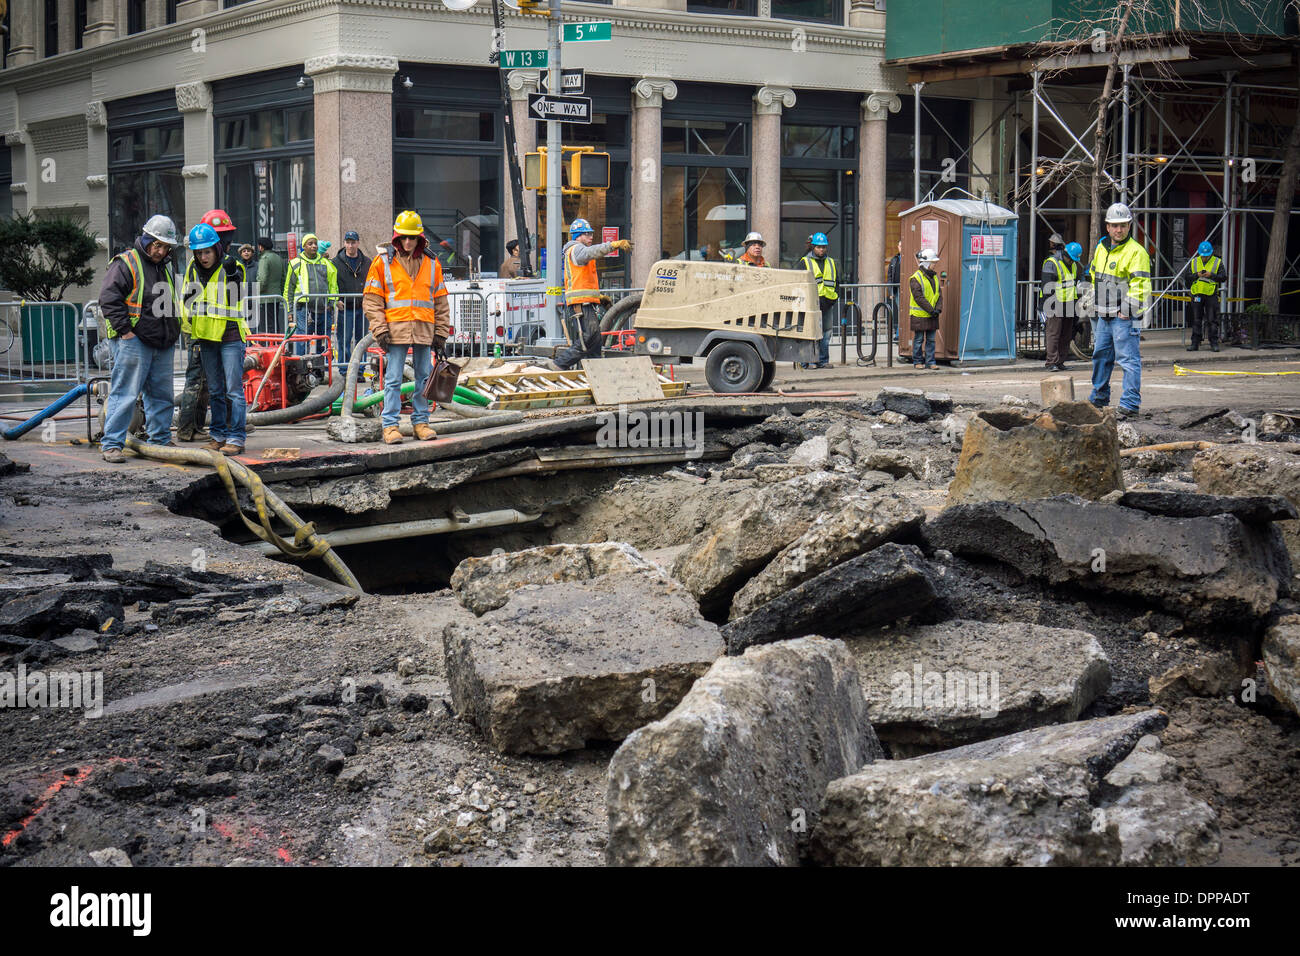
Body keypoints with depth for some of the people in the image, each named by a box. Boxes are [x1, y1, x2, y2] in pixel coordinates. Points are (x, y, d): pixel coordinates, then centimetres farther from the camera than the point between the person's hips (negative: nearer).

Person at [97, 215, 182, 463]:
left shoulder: (166, 268, 20)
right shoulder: (125, 263, -5)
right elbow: (109, 299, -12)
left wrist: (173, 332, 20)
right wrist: (125, 330, -16)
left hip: (163, 346, 8)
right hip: (133, 342, -8)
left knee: (162, 395, 11)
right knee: (124, 393, -9)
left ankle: (159, 441, 21)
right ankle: (111, 444, -7)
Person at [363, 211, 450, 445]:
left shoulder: (432, 263, 11)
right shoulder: (382, 262, 4)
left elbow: (441, 301, 15)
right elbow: (372, 299, 2)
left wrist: (441, 333, 10)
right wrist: (380, 329, -8)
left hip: (424, 331, 3)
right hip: (395, 330, -3)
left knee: (423, 378, 7)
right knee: (393, 380, -4)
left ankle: (421, 422, 15)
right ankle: (391, 425, -1)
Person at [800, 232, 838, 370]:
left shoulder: (831, 263, 19)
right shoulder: (805, 262, 4)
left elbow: (835, 281, 27)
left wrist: (836, 295, 13)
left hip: (828, 303, 5)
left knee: (826, 333, 6)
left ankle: (823, 361, 13)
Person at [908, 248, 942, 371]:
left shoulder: (935, 278, 11)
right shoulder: (915, 278, -12)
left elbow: (939, 295, 11)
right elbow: (919, 297, -17)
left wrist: (938, 309, -6)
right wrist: (931, 310, -18)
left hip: (932, 316, 6)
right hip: (919, 315, -6)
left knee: (931, 340, 8)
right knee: (919, 340, 2)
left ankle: (930, 362, 12)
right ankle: (917, 362, 11)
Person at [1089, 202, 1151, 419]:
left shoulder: (1136, 252, -12)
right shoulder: (1101, 249, 13)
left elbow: (1141, 286, -17)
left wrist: (1127, 312, -18)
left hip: (1124, 317, -8)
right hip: (1104, 316, 8)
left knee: (1128, 360, -9)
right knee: (1101, 356, 18)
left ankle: (1130, 404, -8)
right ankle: (1099, 399, 31)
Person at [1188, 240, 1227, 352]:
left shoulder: (1217, 262, 2)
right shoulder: (1194, 262, 10)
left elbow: (1224, 277, -3)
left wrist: (1211, 275, -16)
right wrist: (1196, 275, -13)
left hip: (1211, 295, -2)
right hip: (1197, 295, 2)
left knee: (1212, 320, -2)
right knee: (1196, 320, 5)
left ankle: (1214, 343, 2)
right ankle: (1195, 343, 9)